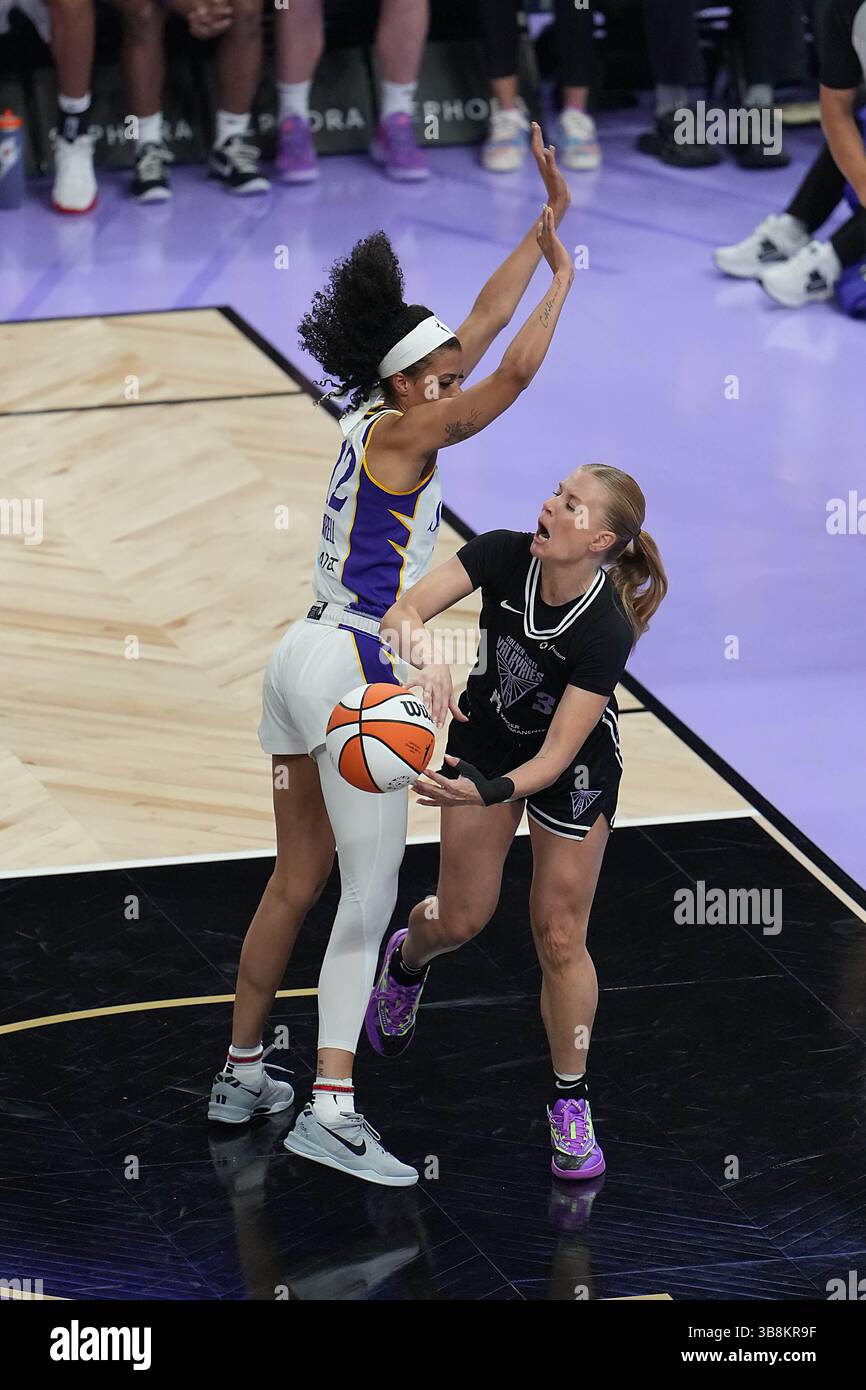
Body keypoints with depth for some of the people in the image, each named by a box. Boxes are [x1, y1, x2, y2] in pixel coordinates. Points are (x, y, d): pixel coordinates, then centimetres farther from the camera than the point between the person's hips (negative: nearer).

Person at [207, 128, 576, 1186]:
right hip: (348, 668, -10)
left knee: (297, 881, 16)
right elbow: (517, 368, -14)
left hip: (303, 661, 10)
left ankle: (241, 1075, 23)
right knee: (371, 890, -9)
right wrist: (563, 278, 1)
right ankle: (329, 1109, -14)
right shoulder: (398, 432, -11)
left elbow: (483, 325, 18)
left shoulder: (391, 414, 13)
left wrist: (548, 223, 19)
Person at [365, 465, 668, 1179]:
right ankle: (406, 961, 46)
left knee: (559, 935, -2)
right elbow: (403, 611, -32)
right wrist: (426, 653, -53)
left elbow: (556, 755, -34)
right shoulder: (504, 556, -26)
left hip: (573, 766, -3)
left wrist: (486, 792, -50)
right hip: (486, 738, 3)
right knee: (462, 917, 8)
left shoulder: (606, 630, -34)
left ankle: (570, 1102, 15)